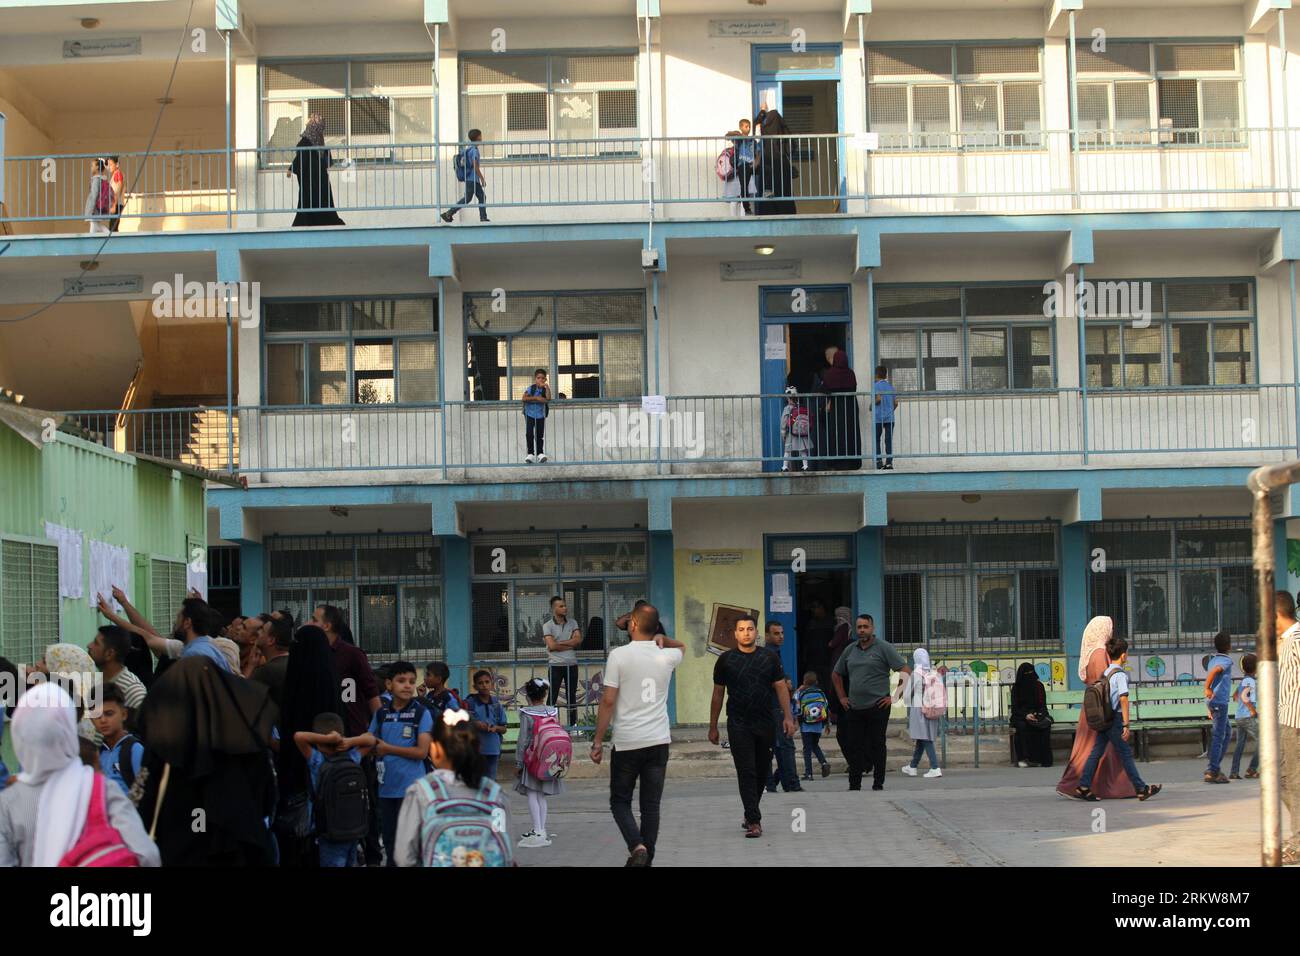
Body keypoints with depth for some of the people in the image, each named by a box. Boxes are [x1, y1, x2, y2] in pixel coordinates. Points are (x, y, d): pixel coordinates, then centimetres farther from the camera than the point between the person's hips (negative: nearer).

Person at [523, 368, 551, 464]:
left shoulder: (545, 389, -5)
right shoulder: (531, 388, -8)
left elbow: (548, 399, -23)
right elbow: (524, 398, -21)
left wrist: (547, 387, -28)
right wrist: (536, 398, -25)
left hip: (540, 415, 1)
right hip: (530, 413, -1)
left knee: (539, 435, 1)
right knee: (529, 434, -8)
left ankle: (540, 453, 8)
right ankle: (530, 453, 0)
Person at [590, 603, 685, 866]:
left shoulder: (619, 655, -8)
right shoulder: (667, 656, 4)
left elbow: (608, 701, -10)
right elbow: (681, 646, 31)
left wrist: (598, 741, -4)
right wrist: (662, 639, 10)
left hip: (627, 743, -3)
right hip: (659, 742, 3)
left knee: (620, 801, 9)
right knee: (651, 805, 9)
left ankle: (637, 846, -13)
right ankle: (647, 859, 10)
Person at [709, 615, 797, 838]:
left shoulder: (770, 658, 6)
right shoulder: (726, 660, 3)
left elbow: (781, 688, 7)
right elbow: (718, 694, 7)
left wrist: (787, 717, -4)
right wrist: (713, 726, 6)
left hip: (765, 724, 2)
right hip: (738, 725, -2)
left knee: (761, 772, 10)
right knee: (746, 772, -8)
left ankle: (750, 813, 28)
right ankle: (754, 821, -11)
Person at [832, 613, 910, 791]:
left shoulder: (884, 648, -3)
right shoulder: (850, 650, 12)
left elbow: (906, 672, -7)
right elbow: (836, 674, 26)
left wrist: (895, 696, -10)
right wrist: (842, 697, 16)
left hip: (877, 708, -5)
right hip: (854, 709, 5)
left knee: (877, 746, 1)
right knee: (853, 746, 5)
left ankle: (878, 784, 9)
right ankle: (854, 785, 12)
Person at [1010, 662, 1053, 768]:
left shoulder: (1038, 686, 6)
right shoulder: (1016, 687, 0)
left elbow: (1043, 705, 5)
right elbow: (1014, 708, -4)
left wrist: (1038, 714, -16)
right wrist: (1025, 715, -23)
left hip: (1037, 714, 2)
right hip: (1021, 716, -1)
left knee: (1045, 724, -31)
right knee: (1022, 726, -36)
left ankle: (1042, 758, -29)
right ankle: (1022, 758, -30)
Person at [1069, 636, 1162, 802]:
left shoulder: (1104, 673, 10)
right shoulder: (1120, 674, -13)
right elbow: (1123, 699, -19)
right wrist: (1126, 725, -19)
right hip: (1115, 719, -7)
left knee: (1096, 752, 7)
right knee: (1126, 754, -1)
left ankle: (1083, 787, 5)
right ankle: (1141, 789, 6)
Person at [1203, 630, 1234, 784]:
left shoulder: (1213, 660, 16)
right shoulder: (1226, 661, -10)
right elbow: (1213, 672, -30)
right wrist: (1208, 689, -24)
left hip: (1213, 702, 9)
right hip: (1220, 702, -9)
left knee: (1226, 734, 18)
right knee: (1219, 737, -6)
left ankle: (1214, 768, 15)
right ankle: (1212, 772, -7)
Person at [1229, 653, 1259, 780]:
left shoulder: (1243, 680, 14)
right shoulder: (1250, 681, -14)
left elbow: (1236, 696, 26)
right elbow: (1244, 696, -28)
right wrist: (1253, 710, -19)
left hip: (1239, 717, 8)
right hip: (1249, 717, -8)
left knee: (1240, 745, 8)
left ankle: (1234, 773, 2)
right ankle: (1252, 769, -2)